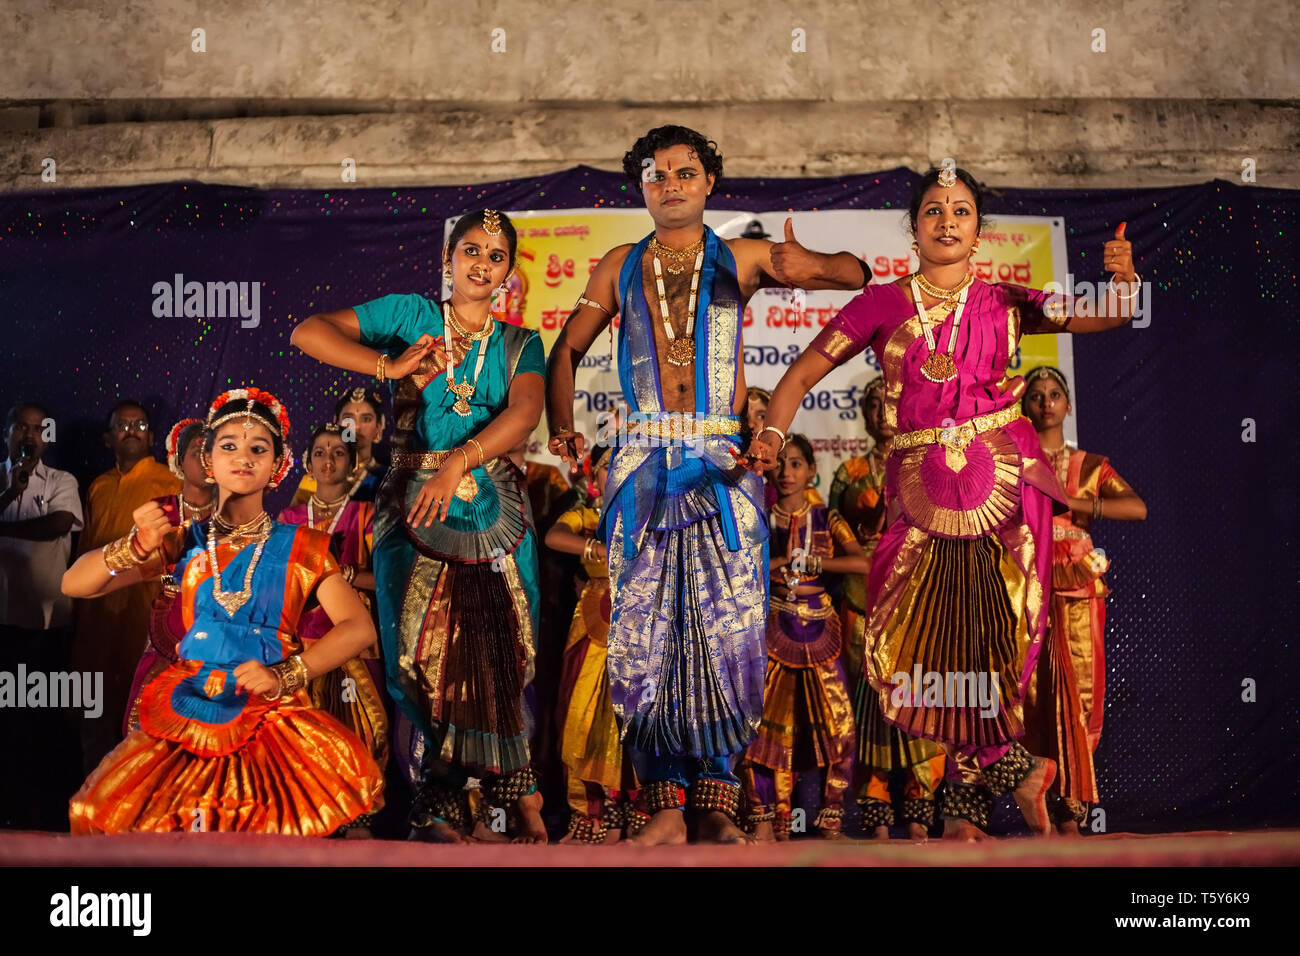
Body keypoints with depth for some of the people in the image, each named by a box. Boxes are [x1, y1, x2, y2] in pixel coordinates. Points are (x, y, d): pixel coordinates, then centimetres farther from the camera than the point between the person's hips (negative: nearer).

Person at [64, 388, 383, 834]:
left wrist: (283, 676, -17)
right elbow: (74, 584, 9)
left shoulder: (299, 546, 6)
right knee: (102, 809, -21)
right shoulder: (186, 541, 12)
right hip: (188, 709, 2)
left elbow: (359, 627, -5)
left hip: (272, 712, -1)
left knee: (351, 778, -29)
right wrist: (137, 546, -10)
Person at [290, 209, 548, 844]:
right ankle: (440, 806, 14)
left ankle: (510, 797, 13)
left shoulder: (520, 344, 12)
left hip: (495, 511, 1)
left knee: (501, 651, -2)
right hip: (413, 508, -1)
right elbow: (308, 333, 1)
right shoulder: (410, 315, 9)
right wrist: (390, 366, -8)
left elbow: (525, 412, -9)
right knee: (421, 653, -1)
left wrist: (458, 462, -24)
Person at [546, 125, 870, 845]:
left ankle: (715, 801, 10)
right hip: (642, 463, 1)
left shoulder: (741, 259, 10)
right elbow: (566, 351, 20)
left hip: (722, 467, -1)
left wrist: (808, 266, -14)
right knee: (643, 633, -1)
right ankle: (666, 804, 8)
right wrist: (561, 427, 6)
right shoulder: (620, 266, 16)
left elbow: (857, 275, 8)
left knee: (727, 630, -3)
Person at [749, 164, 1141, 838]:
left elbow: (1107, 317, 5)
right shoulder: (883, 303, 7)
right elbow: (801, 375, 4)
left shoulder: (1003, 303, 9)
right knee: (932, 639, -3)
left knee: (982, 634, -3)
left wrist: (1124, 281, -17)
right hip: (923, 489, 1)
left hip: (1003, 479, 0)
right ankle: (1015, 769, 15)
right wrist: (772, 434, -13)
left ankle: (967, 803, 11)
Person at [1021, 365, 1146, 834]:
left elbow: (1138, 508, -6)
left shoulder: (1090, 465, 12)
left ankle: (1069, 811, 6)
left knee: (1075, 695, -3)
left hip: (1077, 593, 1)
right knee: (1028, 695, -5)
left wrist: (1069, 501, -13)